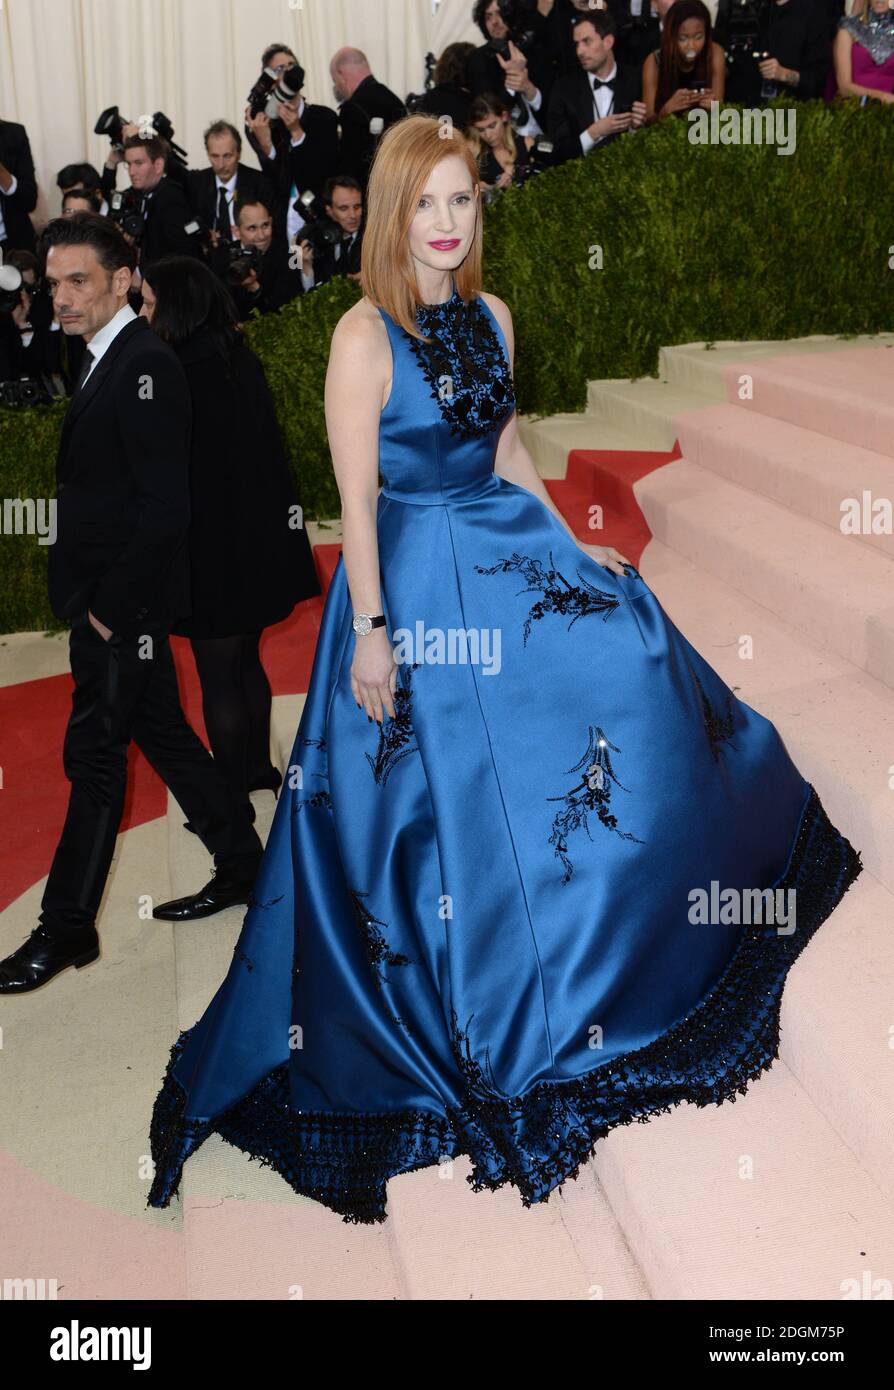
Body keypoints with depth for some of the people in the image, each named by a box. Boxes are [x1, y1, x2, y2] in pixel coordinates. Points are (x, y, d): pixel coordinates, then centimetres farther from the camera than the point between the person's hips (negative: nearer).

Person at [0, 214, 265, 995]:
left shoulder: (145, 366, -17)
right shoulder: (108, 362, 13)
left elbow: (165, 506, -22)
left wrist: (112, 608, -18)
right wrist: (94, 602, 9)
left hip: (125, 606, -10)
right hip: (109, 602, 10)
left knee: (94, 755, -2)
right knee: (164, 737, 17)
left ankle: (66, 929, 10)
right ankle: (242, 865, 31)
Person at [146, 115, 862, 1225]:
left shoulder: (492, 317, 5)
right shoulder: (364, 335, -15)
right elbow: (355, 499, -16)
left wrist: (572, 545, 14)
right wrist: (370, 631, -18)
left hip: (507, 541, 7)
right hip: (415, 571, -7)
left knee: (624, 652, 10)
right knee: (443, 791, 2)